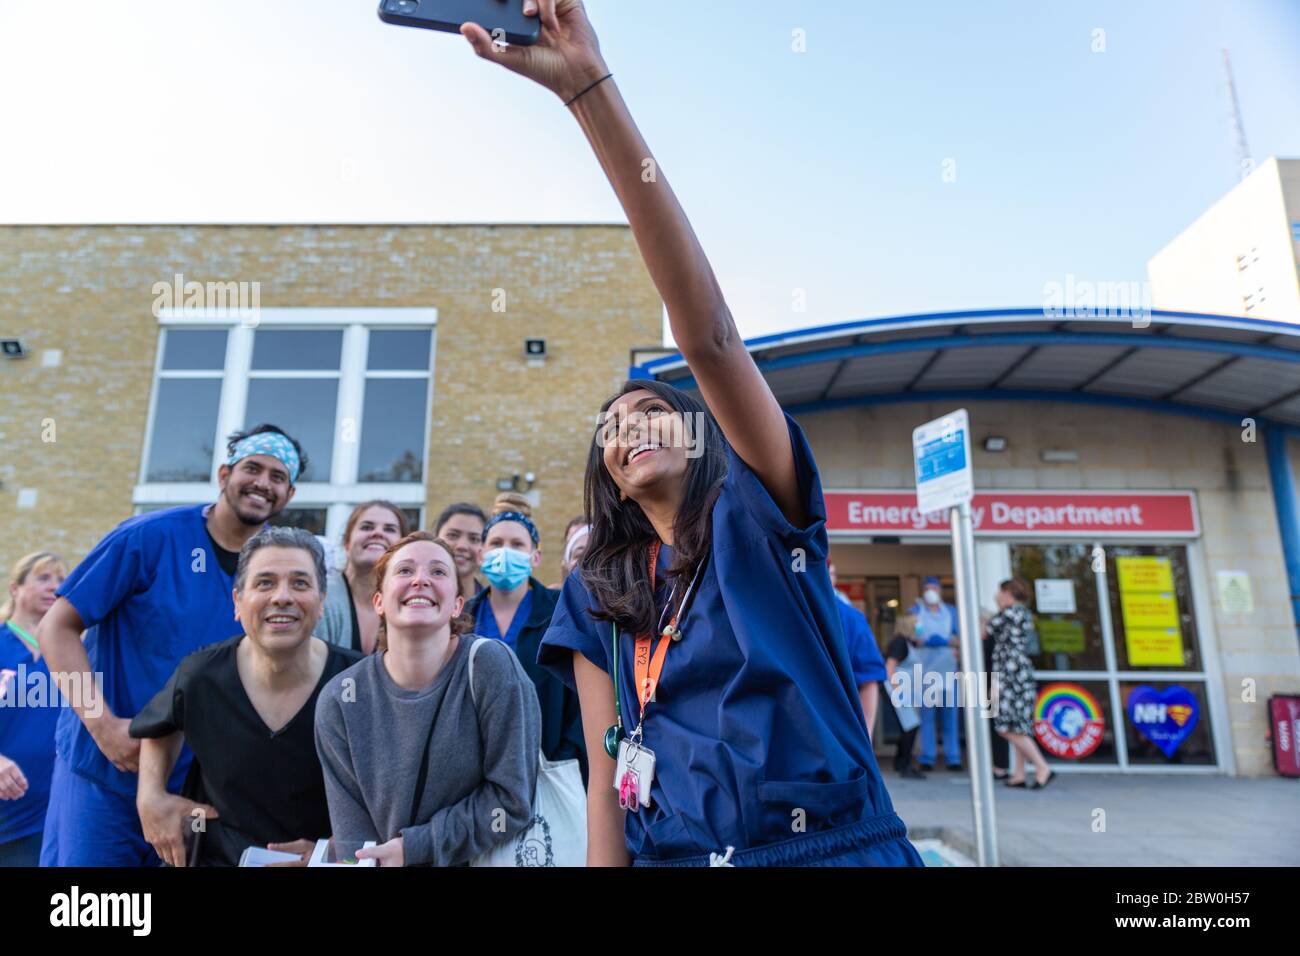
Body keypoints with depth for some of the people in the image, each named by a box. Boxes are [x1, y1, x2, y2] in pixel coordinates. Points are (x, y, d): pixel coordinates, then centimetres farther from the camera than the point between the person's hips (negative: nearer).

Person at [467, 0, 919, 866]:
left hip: (839, 846, -2)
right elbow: (608, 778, 3)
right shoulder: (595, 595, 8)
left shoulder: (763, 510, -3)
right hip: (674, 854, 3)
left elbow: (708, 331, -17)